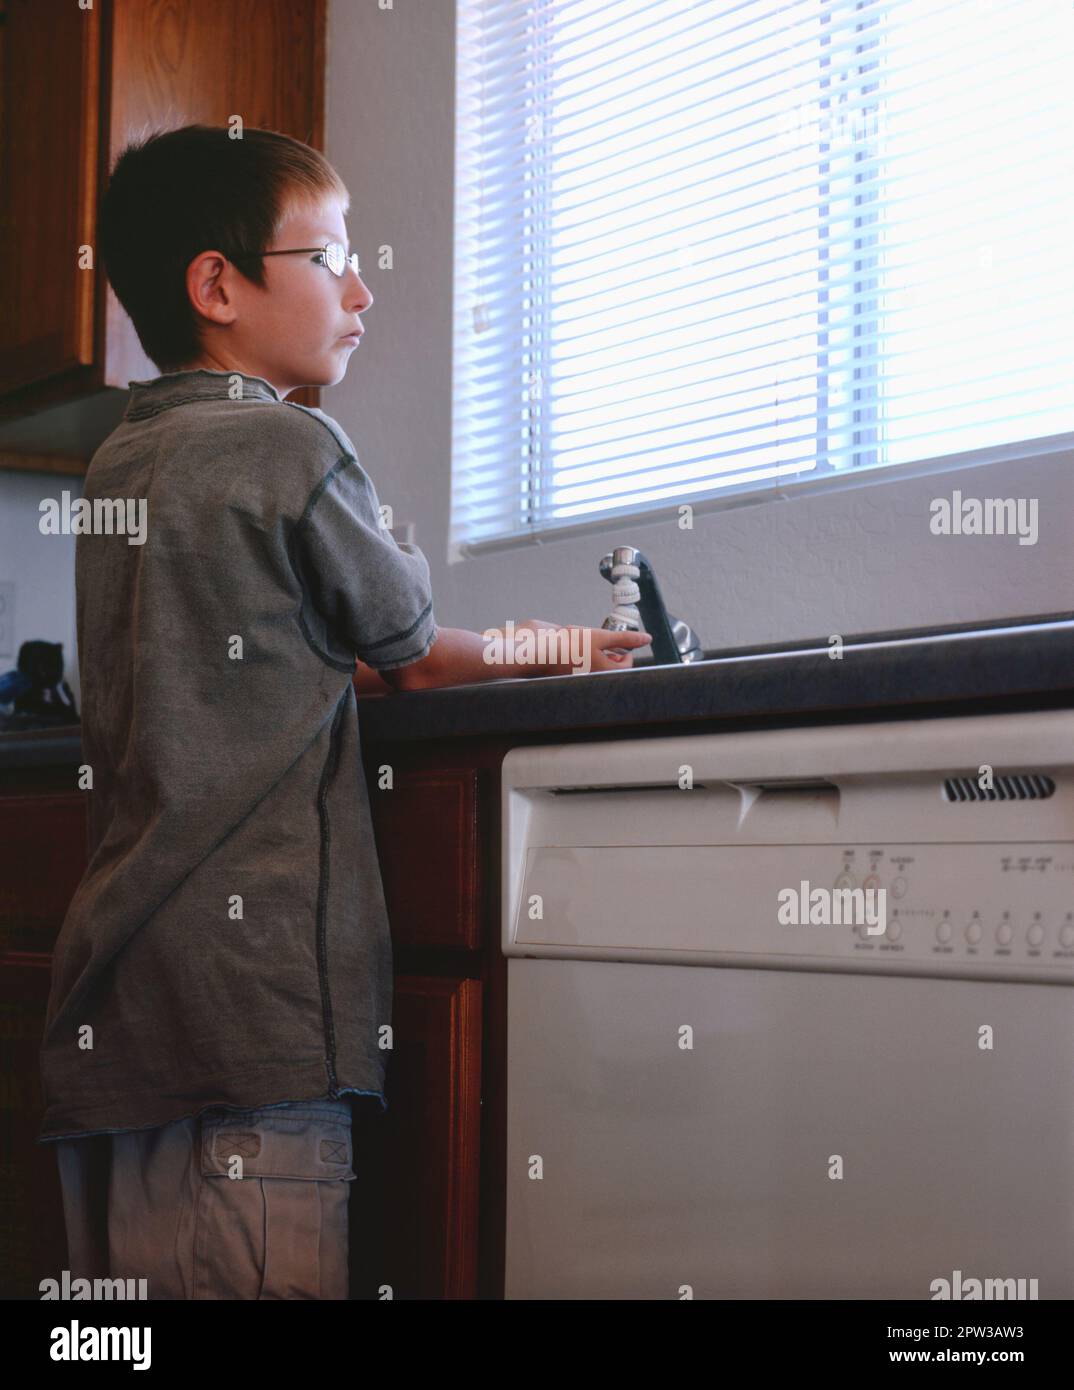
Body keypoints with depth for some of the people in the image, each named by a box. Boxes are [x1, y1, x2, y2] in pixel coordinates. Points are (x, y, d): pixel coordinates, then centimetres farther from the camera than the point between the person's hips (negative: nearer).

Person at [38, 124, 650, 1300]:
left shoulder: (116, 464, 18)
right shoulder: (290, 448, -6)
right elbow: (406, 648, 7)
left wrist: (507, 655, 27)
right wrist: (530, 653, 28)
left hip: (107, 1008, 8)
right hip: (243, 994, -8)